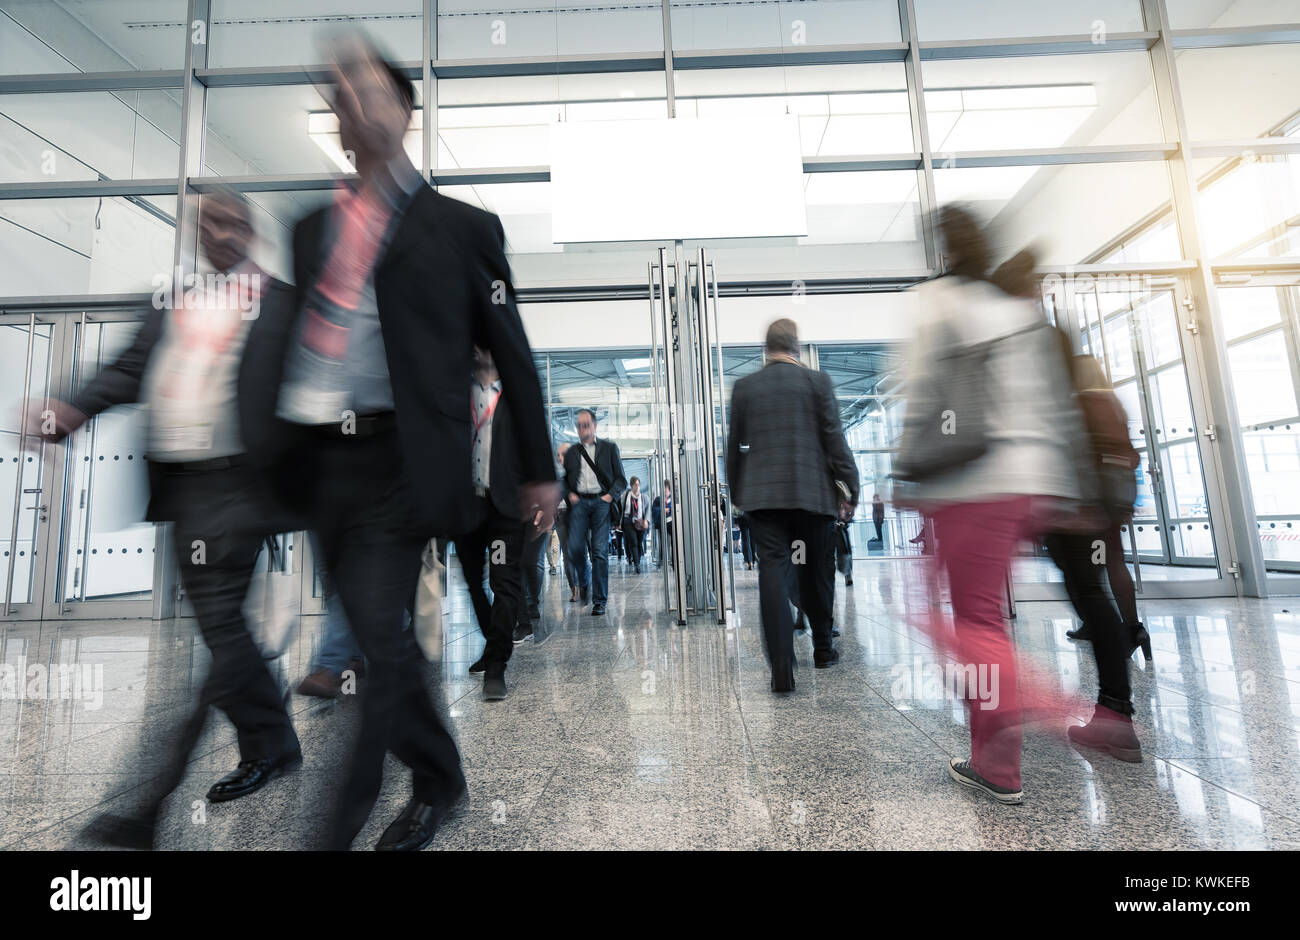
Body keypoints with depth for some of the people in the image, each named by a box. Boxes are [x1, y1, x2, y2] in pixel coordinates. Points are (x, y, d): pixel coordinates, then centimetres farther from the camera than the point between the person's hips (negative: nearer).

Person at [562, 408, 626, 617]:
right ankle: (584, 581, 20)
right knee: (575, 547, -11)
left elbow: (621, 479, 8)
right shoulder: (571, 452, 18)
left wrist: (611, 495, -7)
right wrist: (569, 494, 3)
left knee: (600, 551, -6)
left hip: (601, 502, -2)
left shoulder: (609, 448, 12)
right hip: (579, 502, 2)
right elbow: (564, 479, 22)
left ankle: (599, 601, 3)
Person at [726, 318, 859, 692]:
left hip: (763, 495, 1)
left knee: (773, 572, -3)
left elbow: (734, 446, 9)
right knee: (817, 574, 14)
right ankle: (823, 650, 31)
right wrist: (850, 485, 5)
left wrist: (736, 492, 18)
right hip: (814, 493, 0)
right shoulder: (817, 381, 1)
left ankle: (782, 668, -10)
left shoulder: (744, 387, 7)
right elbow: (835, 439, -2)